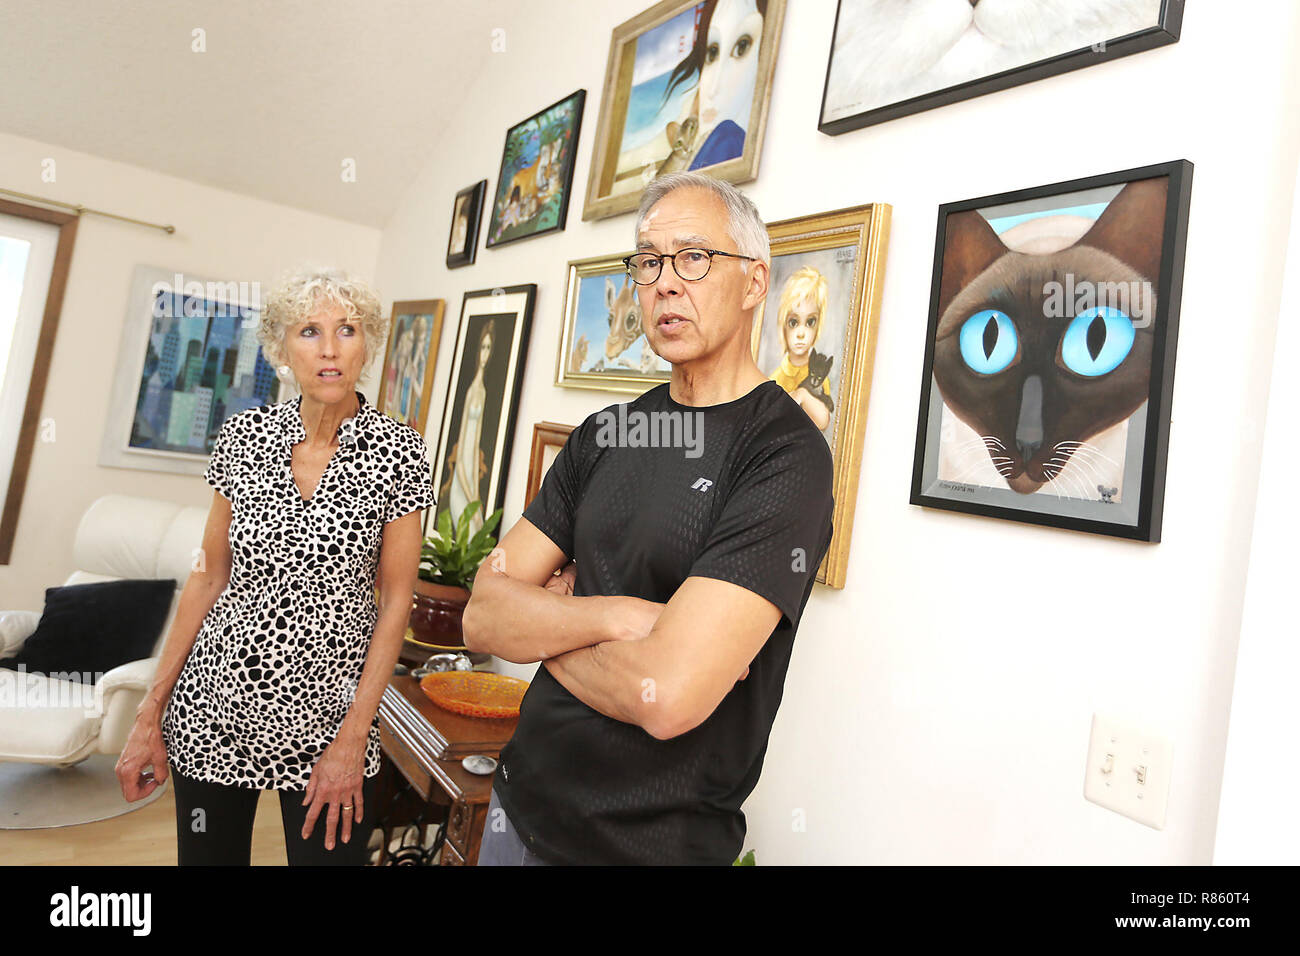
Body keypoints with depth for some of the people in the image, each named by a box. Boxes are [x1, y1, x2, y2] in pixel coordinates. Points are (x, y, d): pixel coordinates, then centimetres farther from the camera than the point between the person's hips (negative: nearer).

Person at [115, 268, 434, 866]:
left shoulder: (398, 451, -10)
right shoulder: (244, 435, -2)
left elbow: (395, 600, -8)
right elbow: (209, 575, 4)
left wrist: (353, 738, -11)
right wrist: (151, 711, 3)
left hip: (326, 712, -2)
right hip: (214, 703, 3)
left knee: (328, 852, 9)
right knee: (206, 855, 17)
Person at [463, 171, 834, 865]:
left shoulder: (786, 453, -19)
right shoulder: (602, 435, 3)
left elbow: (666, 696, -28)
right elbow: (484, 616, -4)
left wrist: (545, 625, -10)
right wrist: (616, 616, -22)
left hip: (653, 840, -5)